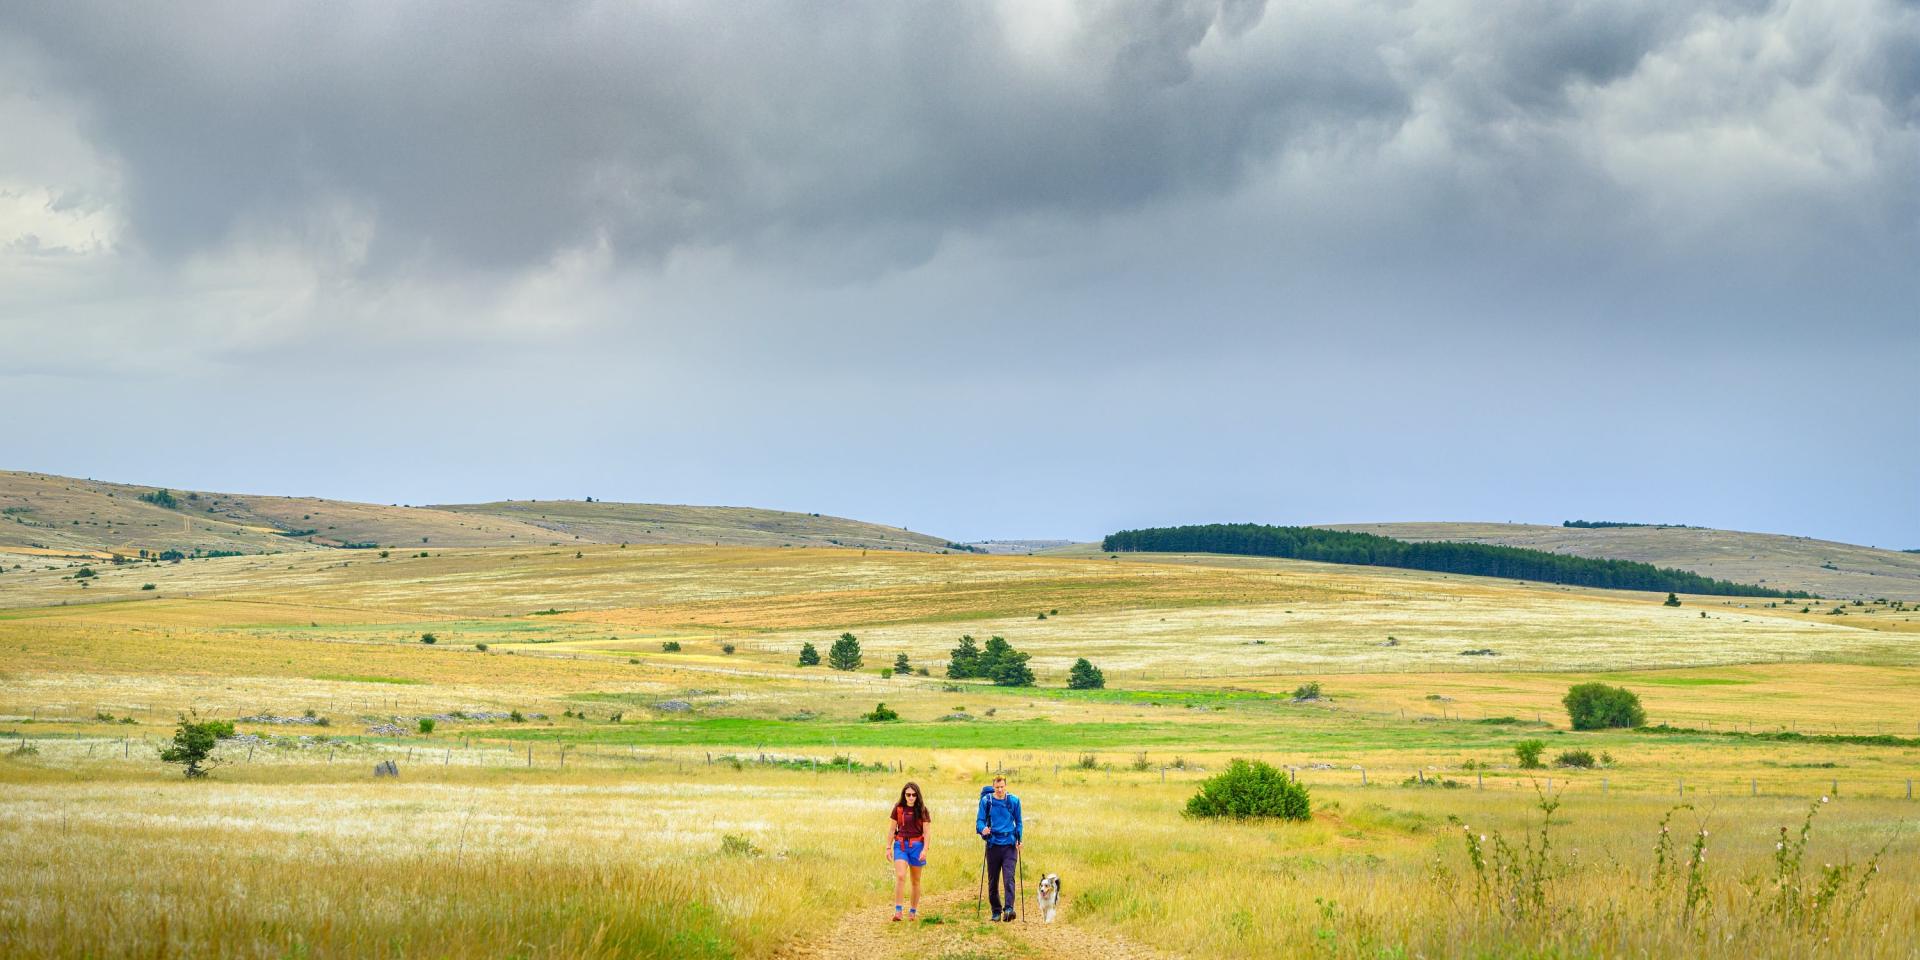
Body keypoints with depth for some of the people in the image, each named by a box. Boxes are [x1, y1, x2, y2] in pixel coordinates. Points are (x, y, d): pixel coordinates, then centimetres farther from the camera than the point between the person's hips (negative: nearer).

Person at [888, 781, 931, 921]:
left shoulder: (922, 810, 1)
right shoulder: (898, 808, 3)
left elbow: (926, 832, 0)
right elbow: (891, 829, 9)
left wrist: (925, 849, -10)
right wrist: (888, 847, 4)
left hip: (917, 845, 0)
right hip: (900, 845, 0)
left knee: (916, 880, 9)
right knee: (900, 876, -18)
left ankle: (914, 911, 20)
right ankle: (897, 910, -20)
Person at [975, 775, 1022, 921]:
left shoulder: (1014, 801, 5)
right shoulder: (986, 801, 1)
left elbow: (1018, 822, 14)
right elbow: (980, 820, -1)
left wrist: (1019, 840, 2)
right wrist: (982, 829, -23)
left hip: (1009, 845, -1)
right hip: (993, 844, 1)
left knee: (1009, 878, -15)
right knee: (993, 881, 7)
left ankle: (1009, 908, -24)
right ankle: (996, 911, 19)